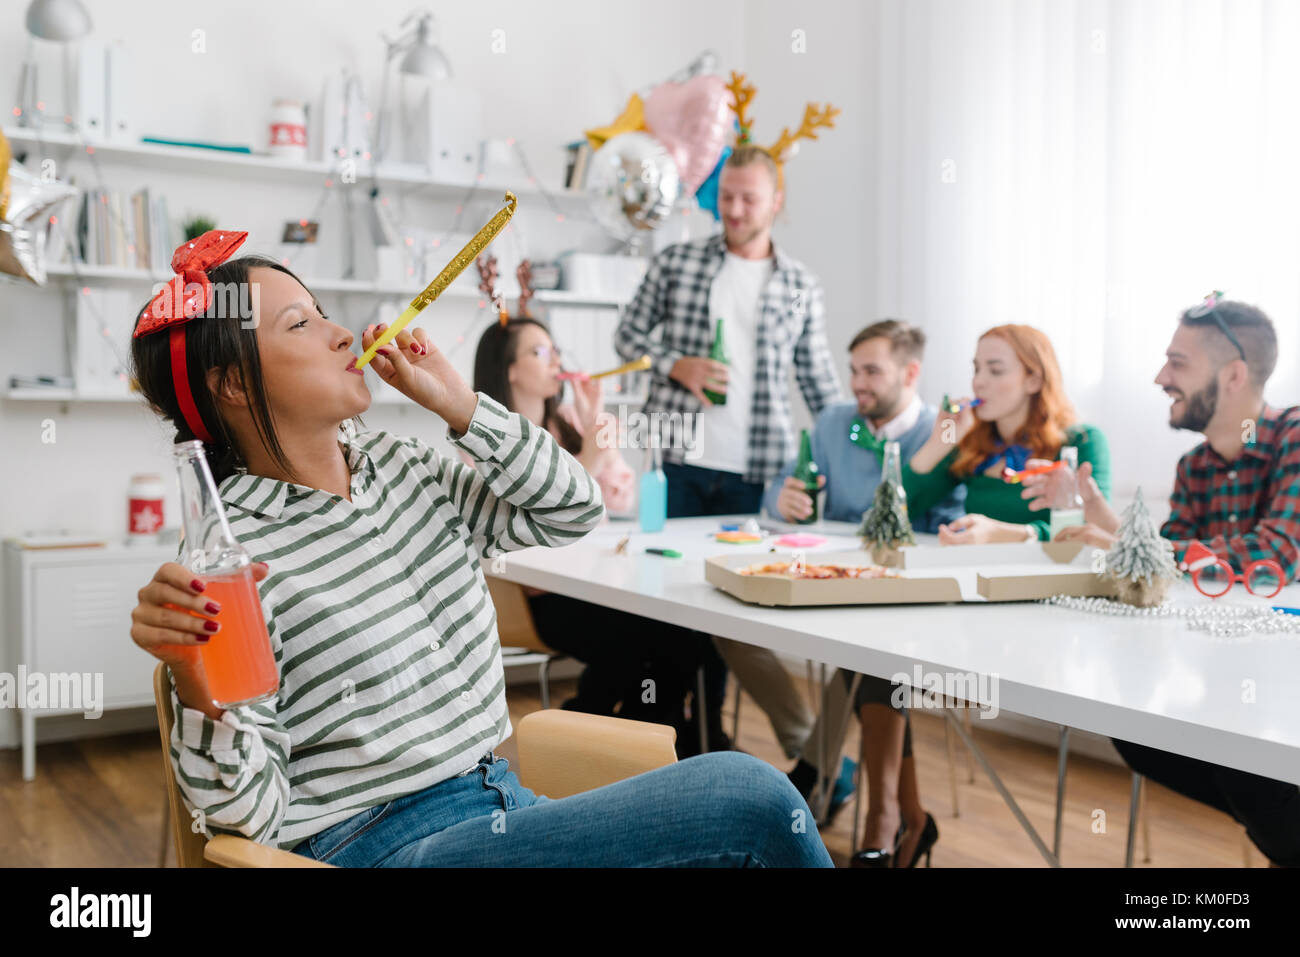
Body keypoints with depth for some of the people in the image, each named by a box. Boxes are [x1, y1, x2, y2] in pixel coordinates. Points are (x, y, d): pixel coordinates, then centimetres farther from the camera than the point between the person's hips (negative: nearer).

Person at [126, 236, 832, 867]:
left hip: (499, 803, 7)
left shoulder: (397, 468, 8)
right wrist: (194, 682, -33)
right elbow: (247, 812, -13)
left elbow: (574, 509, 12)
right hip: (379, 844, -7)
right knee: (746, 796, -17)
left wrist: (454, 402, 4)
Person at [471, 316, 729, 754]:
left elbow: (620, 499, 6)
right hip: (544, 597, -5)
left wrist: (596, 422, 0)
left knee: (688, 629, -22)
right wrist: (587, 458, -18)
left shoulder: (570, 420, 15)